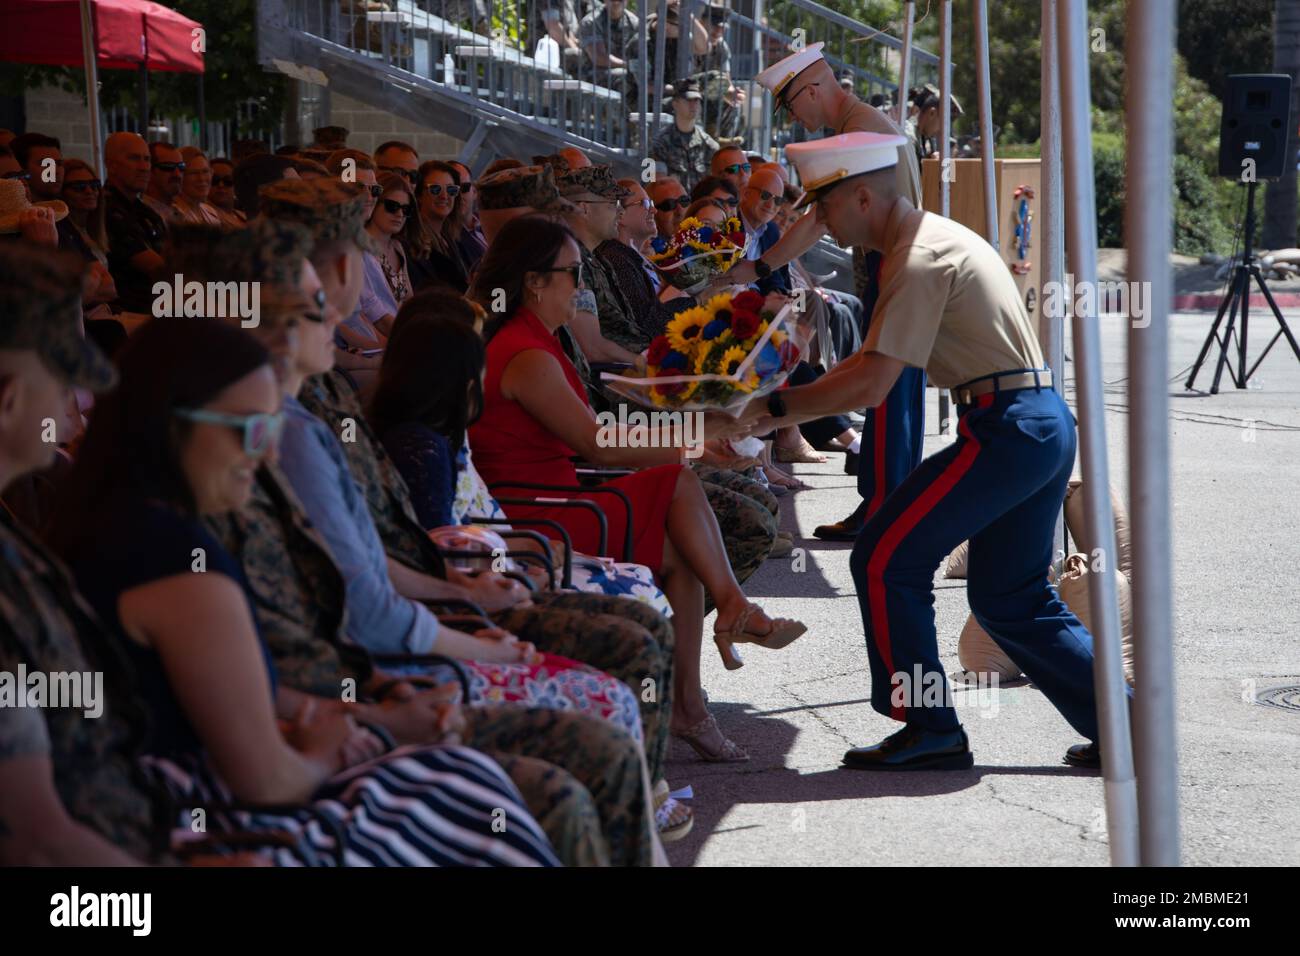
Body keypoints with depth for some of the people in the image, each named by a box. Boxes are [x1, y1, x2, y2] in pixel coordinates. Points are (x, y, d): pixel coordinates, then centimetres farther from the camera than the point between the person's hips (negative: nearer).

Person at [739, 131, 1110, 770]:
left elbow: (870, 385, -19)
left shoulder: (919, 259, -14)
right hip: (1044, 421, 10)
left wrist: (777, 407, -9)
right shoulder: (937, 235, 18)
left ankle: (929, 729, 2)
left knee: (884, 561, -3)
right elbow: (873, 361, 22)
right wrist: (794, 401, 16)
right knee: (1009, 598, 16)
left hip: (1005, 429, -10)